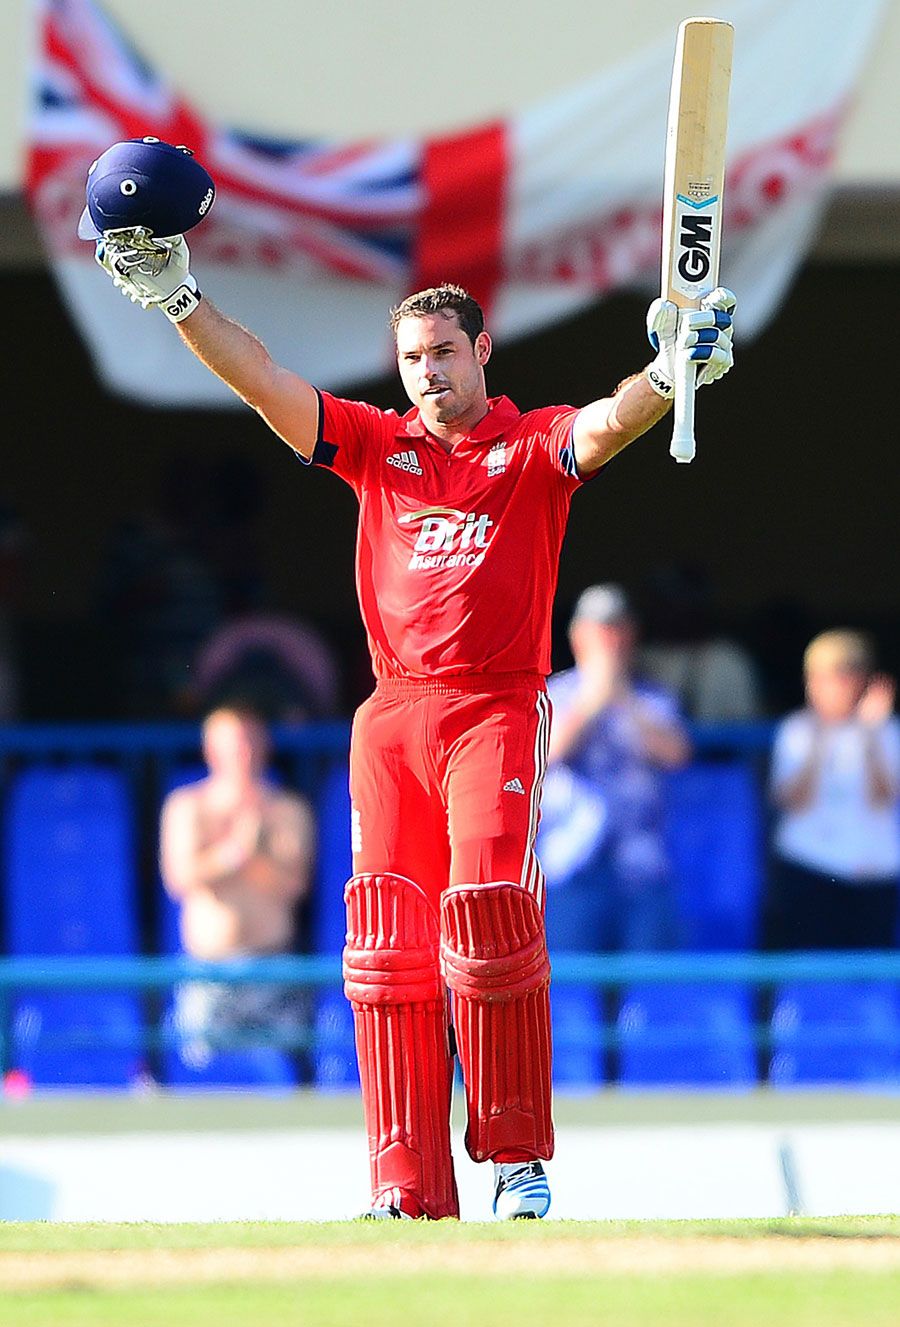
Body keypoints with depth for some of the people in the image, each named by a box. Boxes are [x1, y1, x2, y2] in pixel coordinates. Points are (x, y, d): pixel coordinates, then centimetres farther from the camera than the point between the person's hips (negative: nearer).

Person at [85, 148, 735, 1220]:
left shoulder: (535, 444, 6)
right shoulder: (376, 444, 14)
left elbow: (608, 423, -15)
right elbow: (262, 383, 6)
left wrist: (665, 377, -37)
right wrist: (176, 299, -6)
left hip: (497, 709, -4)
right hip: (392, 716, 4)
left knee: (489, 918, -16)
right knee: (388, 943, -2)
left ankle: (518, 1164, -7)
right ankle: (410, 1192, -2)